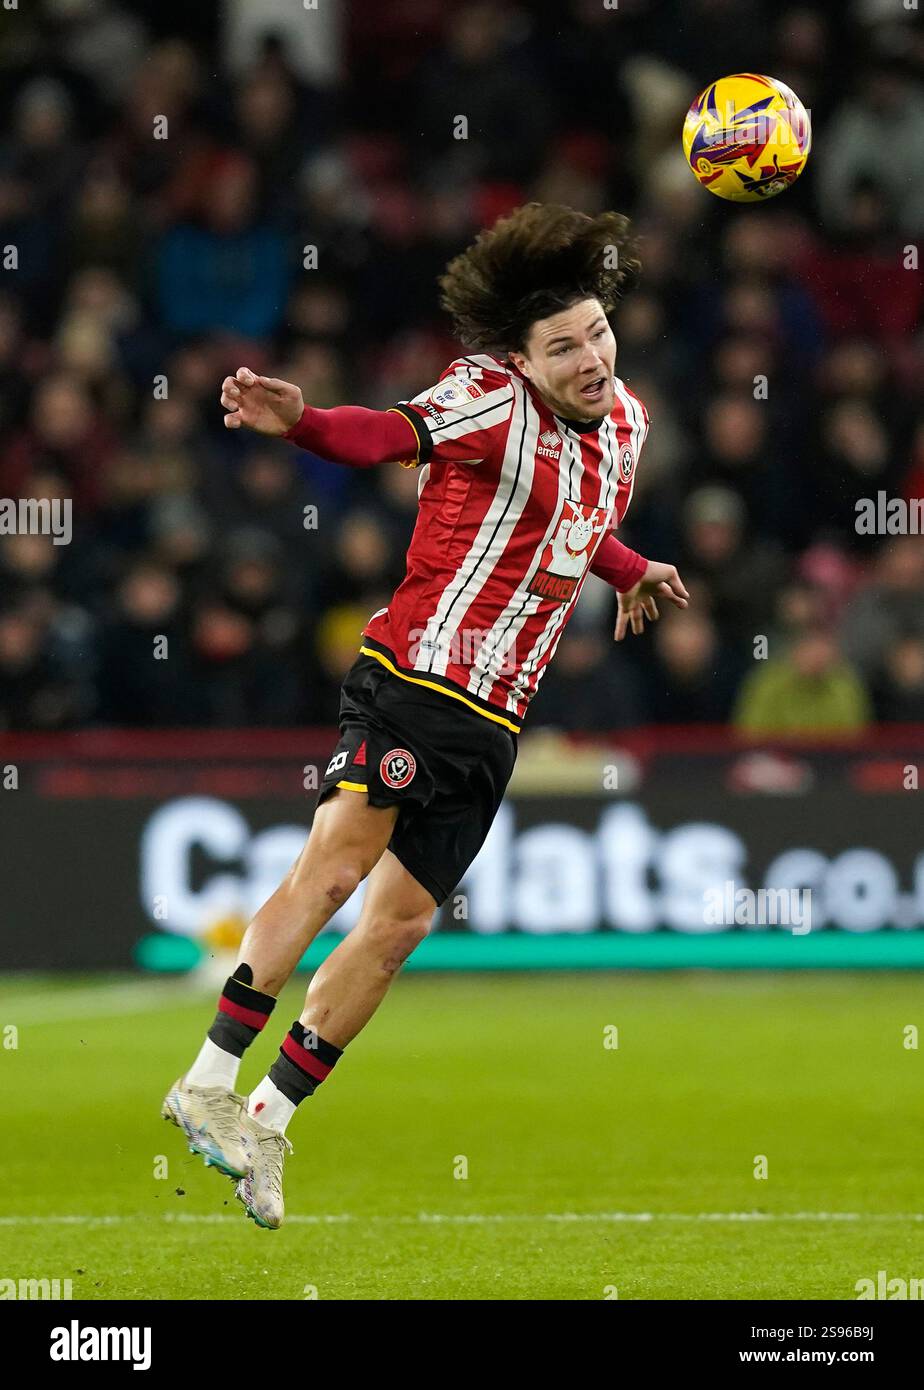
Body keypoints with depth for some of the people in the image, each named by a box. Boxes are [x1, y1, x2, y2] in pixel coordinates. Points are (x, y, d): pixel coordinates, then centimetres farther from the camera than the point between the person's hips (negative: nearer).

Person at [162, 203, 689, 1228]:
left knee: (399, 923, 5)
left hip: (494, 721, 7)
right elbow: (395, 432, -31)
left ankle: (267, 1122, 13)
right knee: (336, 863, -21)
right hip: (415, 673, -7)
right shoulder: (492, 396, -10)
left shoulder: (624, 420, 14)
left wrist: (631, 571, 25)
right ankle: (209, 1082, -19)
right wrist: (303, 421, -50)